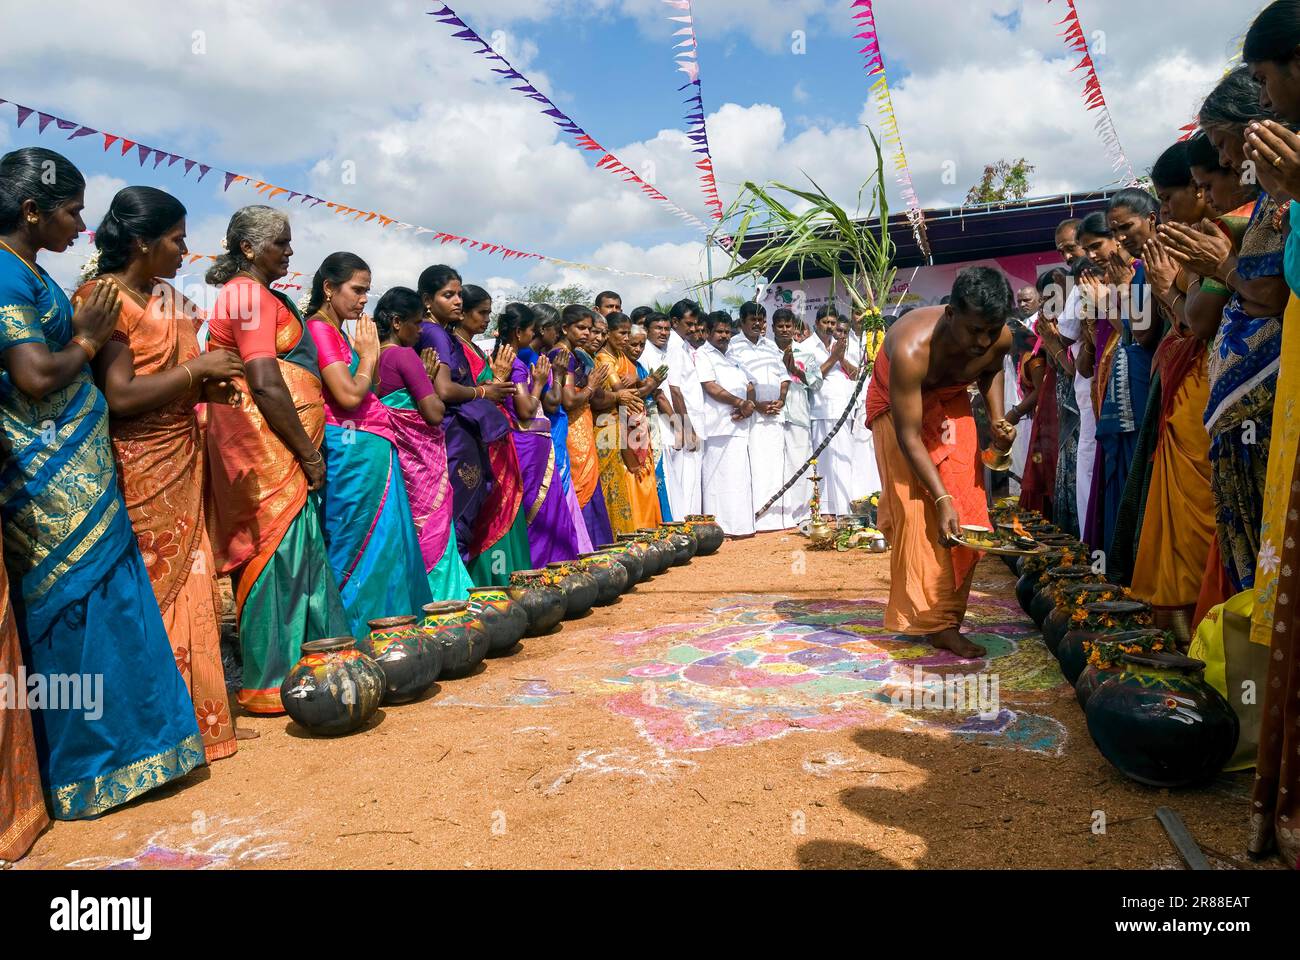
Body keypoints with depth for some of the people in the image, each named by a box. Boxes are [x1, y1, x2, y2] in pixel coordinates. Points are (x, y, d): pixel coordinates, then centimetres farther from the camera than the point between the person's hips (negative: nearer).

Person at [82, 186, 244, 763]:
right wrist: (197, 368, -14)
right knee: (149, 598, 1)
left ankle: (198, 715, 22)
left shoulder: (168, 299, 13)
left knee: (188, 587, 11)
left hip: (181, 464, 8)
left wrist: (207, 388, 2)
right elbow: (121, 396, -21)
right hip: (139, 473, -8)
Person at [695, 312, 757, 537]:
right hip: (719, 425, -7)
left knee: (740, 476, 5)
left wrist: (749, 406, -1)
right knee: (720, 475, -9)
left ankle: (740, 525, 9)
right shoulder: (703, 355, 2)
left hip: (740, 424, 7)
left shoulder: (735, 356, 24)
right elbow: (711, 387, -10)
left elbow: (750, 386, 19)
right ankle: (721, 526, -7)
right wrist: (740, 403, -11)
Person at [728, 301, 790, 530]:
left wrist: (781, 400, 1)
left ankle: (776, 516, 9)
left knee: (776, 464, 4)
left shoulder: (770, 345, 20)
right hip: (751, 414, -6)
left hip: (775, 414, 6)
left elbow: (784, 375, 18)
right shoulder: (734, 346, 0)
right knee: (756, 464, -10)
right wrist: (756, 405, -14)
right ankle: (757, 518, -9)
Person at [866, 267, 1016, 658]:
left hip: (950, 404, 5)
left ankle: (947, 618, 6)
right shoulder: (912, 348, -40)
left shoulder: (1001, 338, -24)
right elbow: (909, 435, -35)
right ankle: (933, 622, -8)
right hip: (899, 406, -5)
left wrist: (997, 419, -13)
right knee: (918, 510, -14)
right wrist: (941, 499, -39)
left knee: (966, 508, -2)